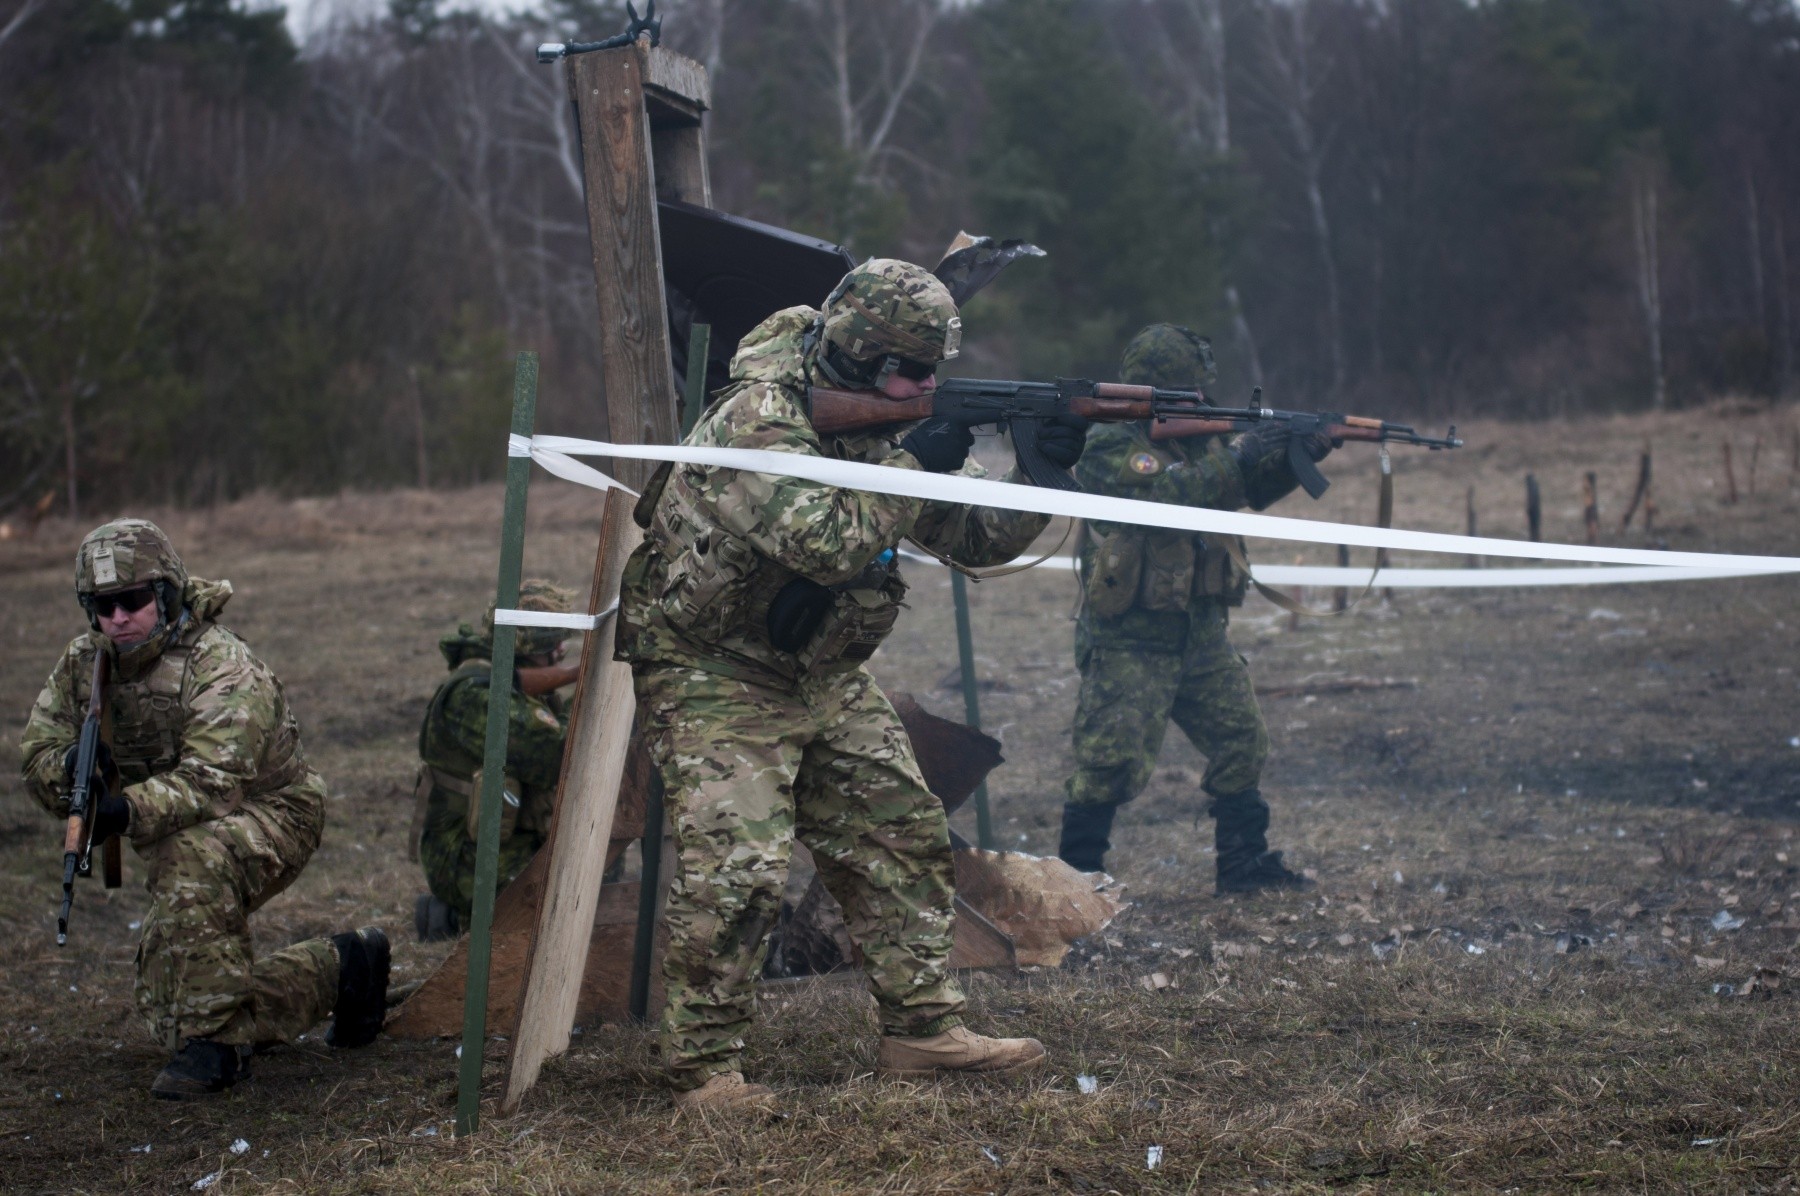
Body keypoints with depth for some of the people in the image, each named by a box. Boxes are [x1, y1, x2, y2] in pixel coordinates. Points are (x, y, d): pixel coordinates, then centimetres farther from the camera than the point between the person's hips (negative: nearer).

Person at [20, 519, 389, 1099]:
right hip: (183, 841, 8)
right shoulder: (83, 663, -4)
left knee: (193, 861, -42)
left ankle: (215, 1043, -31)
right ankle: (337, 969, 24)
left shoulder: (223, 670, -26)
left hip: (267, 817, -8)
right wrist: (70, 765, -32)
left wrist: (129, 809, -53)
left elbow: (211, 784, -36)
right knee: (168, 1012, 7)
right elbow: (38, 752, -7)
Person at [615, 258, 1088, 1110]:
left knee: (900, 834, 8)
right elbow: (825, 542, -36)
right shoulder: (756, 421, -24)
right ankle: (703, 1069, -8)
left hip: (822, 675, 8)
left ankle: (922, 1026, 18)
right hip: (712, 673, -8)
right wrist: (913, 464, -28)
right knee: (737, 868, -17)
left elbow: (974, 537, 3)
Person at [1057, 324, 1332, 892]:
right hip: (1130, 640, -8)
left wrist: (1300, 456, -2)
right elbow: (1168, 497, -27)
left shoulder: (1200, 439, 12)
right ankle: (1075, 873, 2)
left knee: (1241, 742, 11)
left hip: (1202, 633, 8)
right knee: (1112, 760, -9)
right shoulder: (1112, 450, -13)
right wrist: (1240, 456, -25)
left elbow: (1254, 490, 15)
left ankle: (1245, 864, 22)